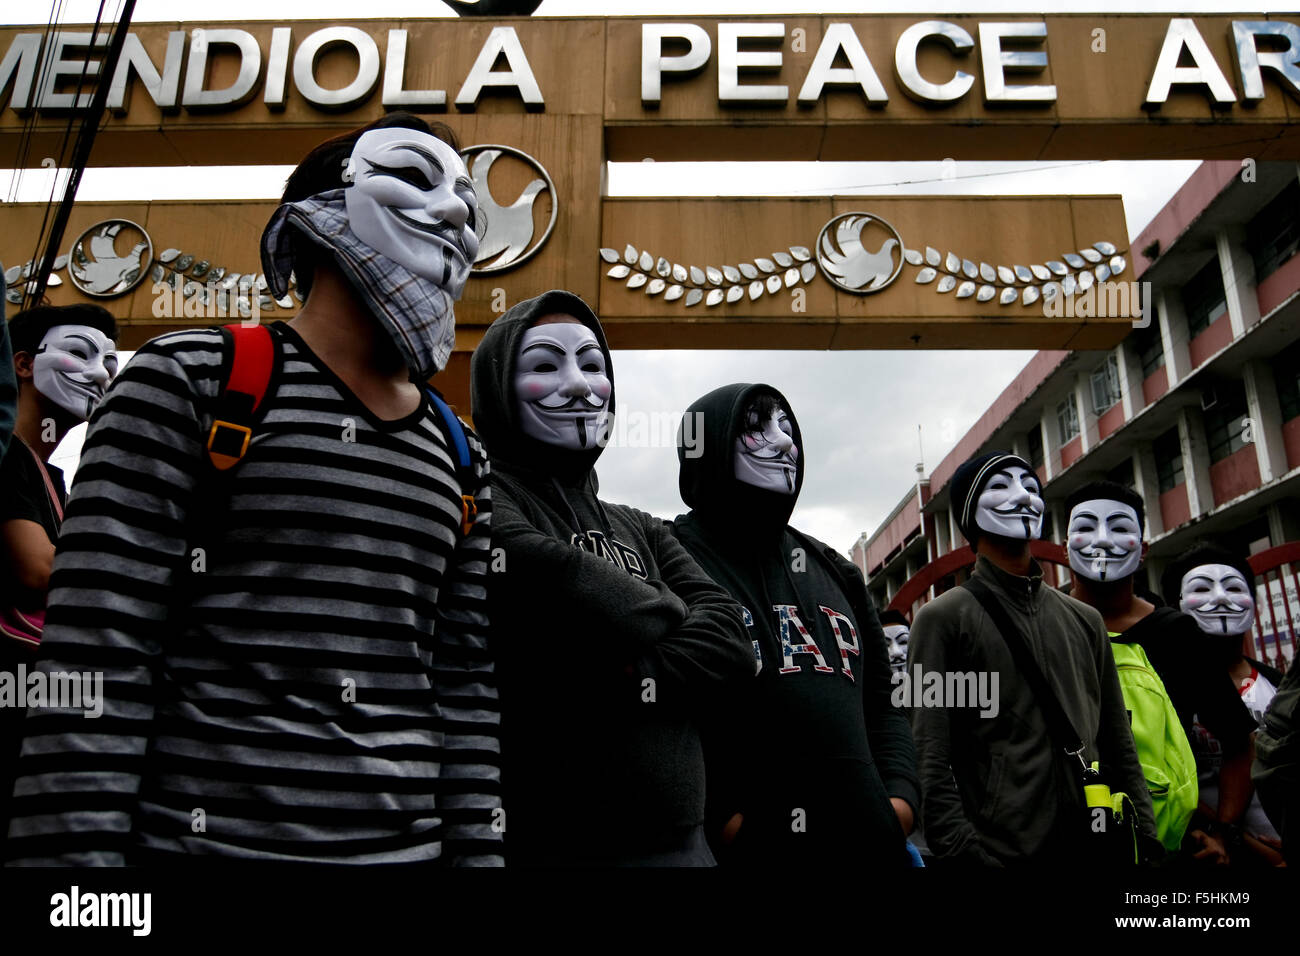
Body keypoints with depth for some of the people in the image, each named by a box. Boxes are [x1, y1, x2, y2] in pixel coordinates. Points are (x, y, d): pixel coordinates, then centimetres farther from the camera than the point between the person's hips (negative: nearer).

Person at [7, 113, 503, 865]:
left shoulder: (461, 459, 9)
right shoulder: (188, 384, -5)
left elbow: (468, 682, 8)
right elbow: (96, 661, -10)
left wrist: (477, 846, 4)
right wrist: (74, 847, -14)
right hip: (197, 837, -4)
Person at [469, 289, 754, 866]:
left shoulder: (640, 530, 14)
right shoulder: (484, 498, -5)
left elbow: (730, 642, 1)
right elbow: (545, 574, -24)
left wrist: (626, 683, -16)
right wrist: (668, 614, -6)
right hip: (538, 841, -6)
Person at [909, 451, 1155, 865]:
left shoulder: (1085, 621, 14)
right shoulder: (943, 618, -4)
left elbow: (1120, 751, 14)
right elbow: (932, 765, -10)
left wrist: (1145, 843, 6)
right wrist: (966, 853, -18)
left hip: (1099, 847, 5)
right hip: (1001, 850, -5)